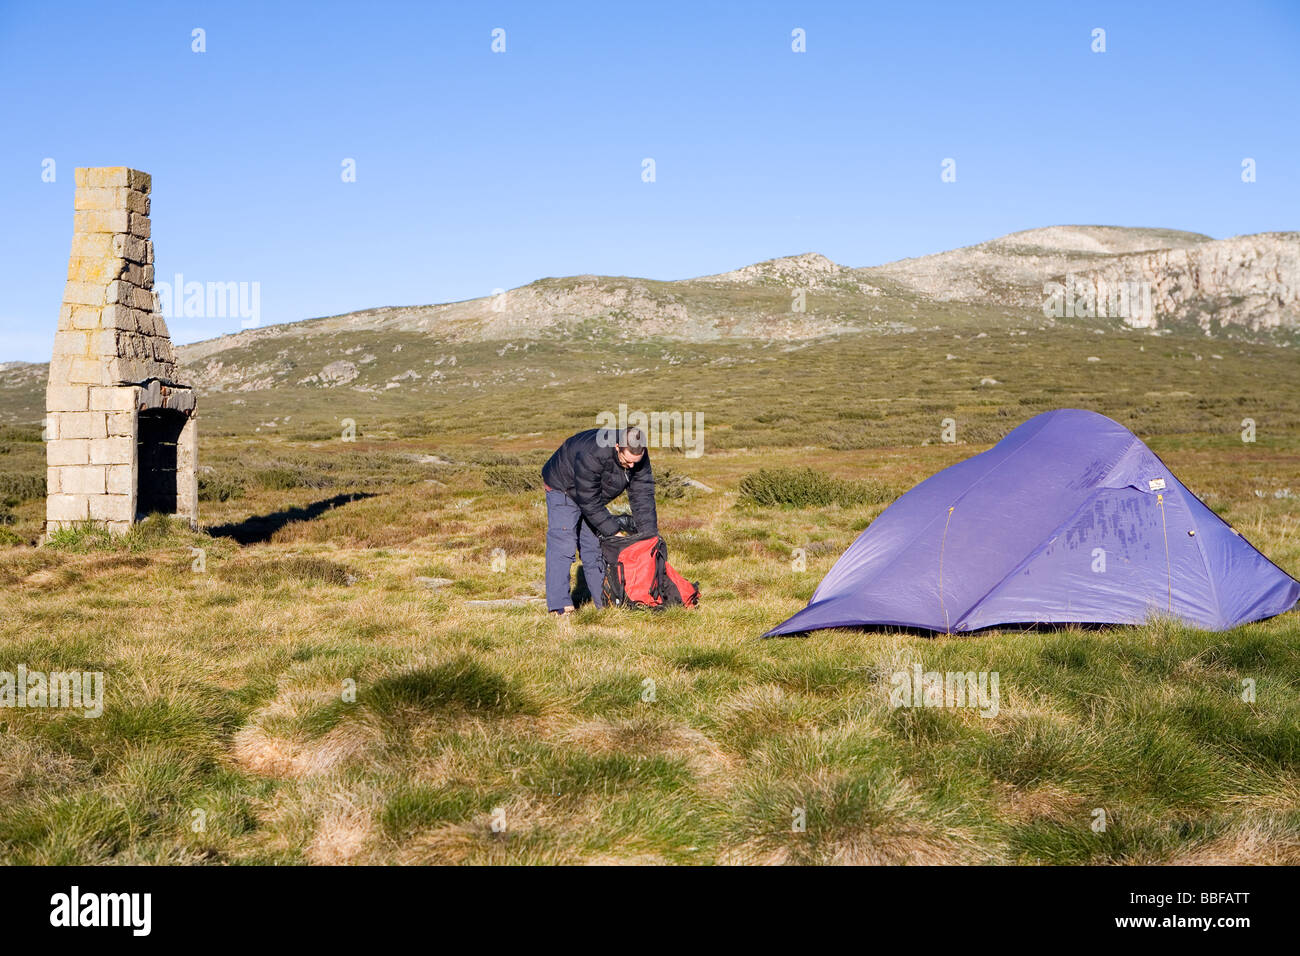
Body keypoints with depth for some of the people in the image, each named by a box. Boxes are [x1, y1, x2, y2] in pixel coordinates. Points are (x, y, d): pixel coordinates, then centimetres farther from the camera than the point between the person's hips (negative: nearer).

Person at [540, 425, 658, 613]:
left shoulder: (639, 457, -19)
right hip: (563, 488, -7)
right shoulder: (591, 455, -41)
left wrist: (650, 535, -19)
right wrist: (613, 530, -30)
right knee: (562, 545, -16)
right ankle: (559, 605, -19)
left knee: (595, 545, 4)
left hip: (594, 494, 7)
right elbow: (589, 501, -34)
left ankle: (604, 601, 8)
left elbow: (643, 495, -14)